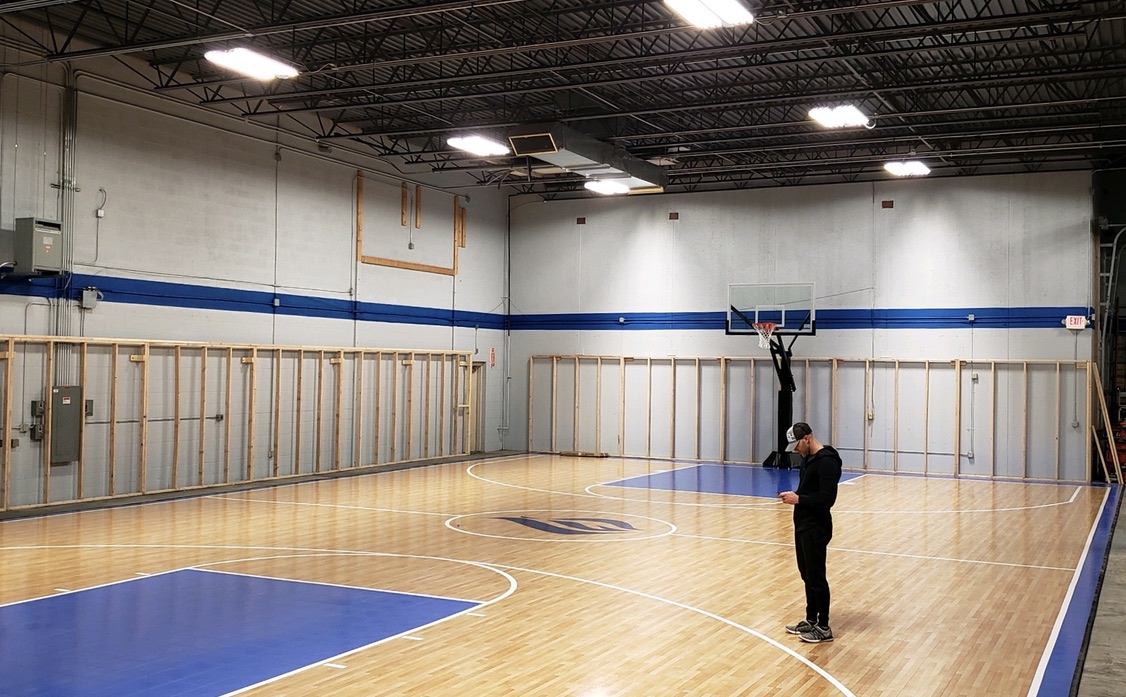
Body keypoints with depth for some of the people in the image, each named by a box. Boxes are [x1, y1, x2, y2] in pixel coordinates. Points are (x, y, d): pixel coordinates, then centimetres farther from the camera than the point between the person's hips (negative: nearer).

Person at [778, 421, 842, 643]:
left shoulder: (826, 461, -20)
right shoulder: (808, 458, 11)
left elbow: (827, 498, -24)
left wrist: (798, 499, -21)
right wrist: (794, 496, 4)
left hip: (816, 529, -10)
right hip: (803, 525, 10)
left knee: (816, 577, -2)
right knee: (807, 575, 16)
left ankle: (824, 628, 8)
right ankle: (811, 620, 26)